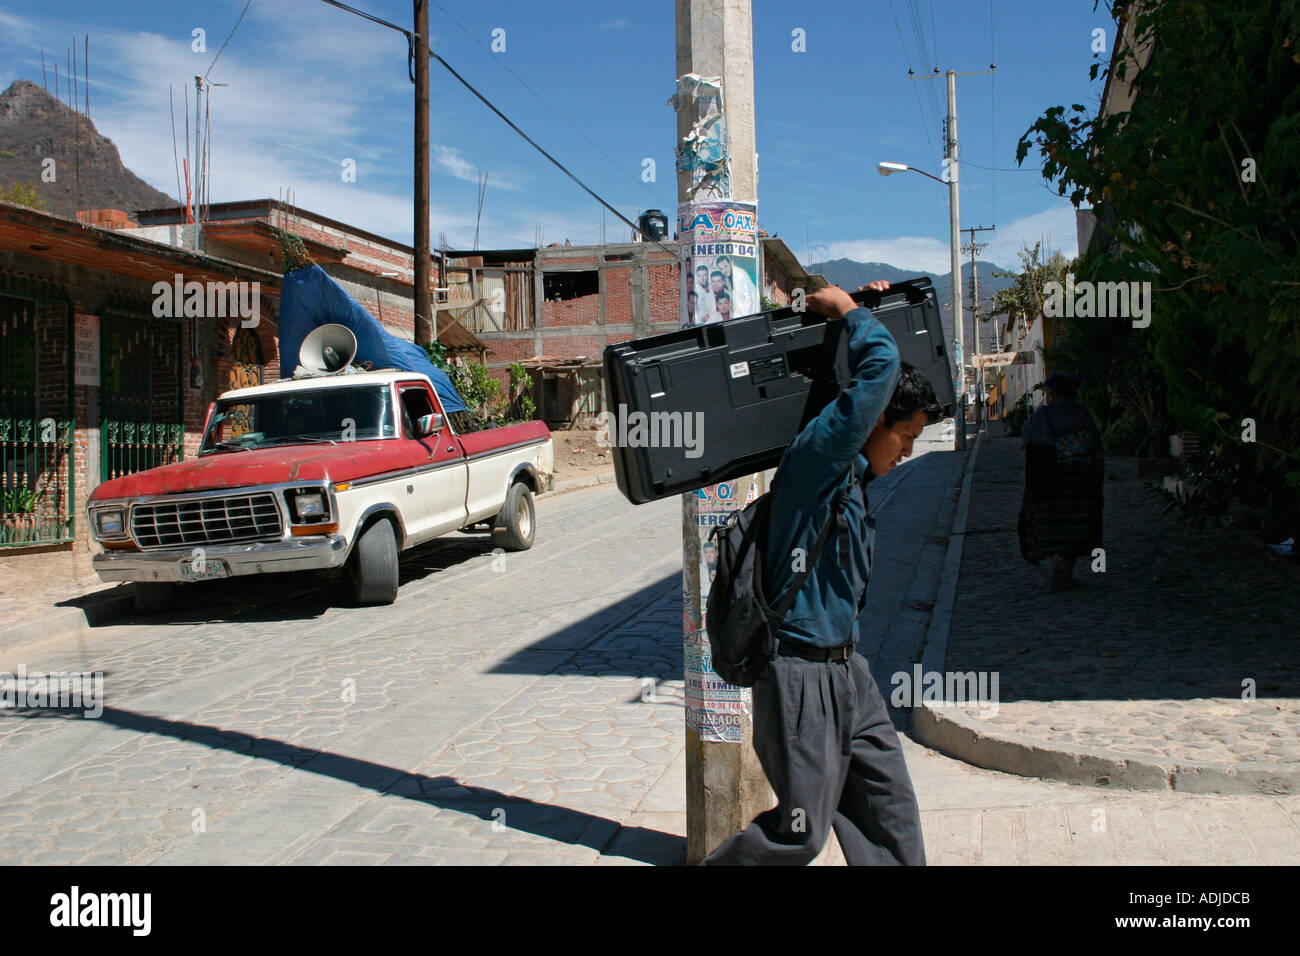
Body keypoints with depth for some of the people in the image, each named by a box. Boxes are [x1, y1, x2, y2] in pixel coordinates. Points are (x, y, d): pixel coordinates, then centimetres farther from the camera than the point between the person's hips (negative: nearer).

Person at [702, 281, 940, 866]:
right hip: (801, 674, -9)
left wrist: (860, 310, 16)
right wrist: (849, 311, -6)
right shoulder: (816, 456, -17)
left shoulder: (855, 473, 10)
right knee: (802, 833, 1)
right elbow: (882, 363, -24)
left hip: (846, 669, 9)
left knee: (890, 806, 11)